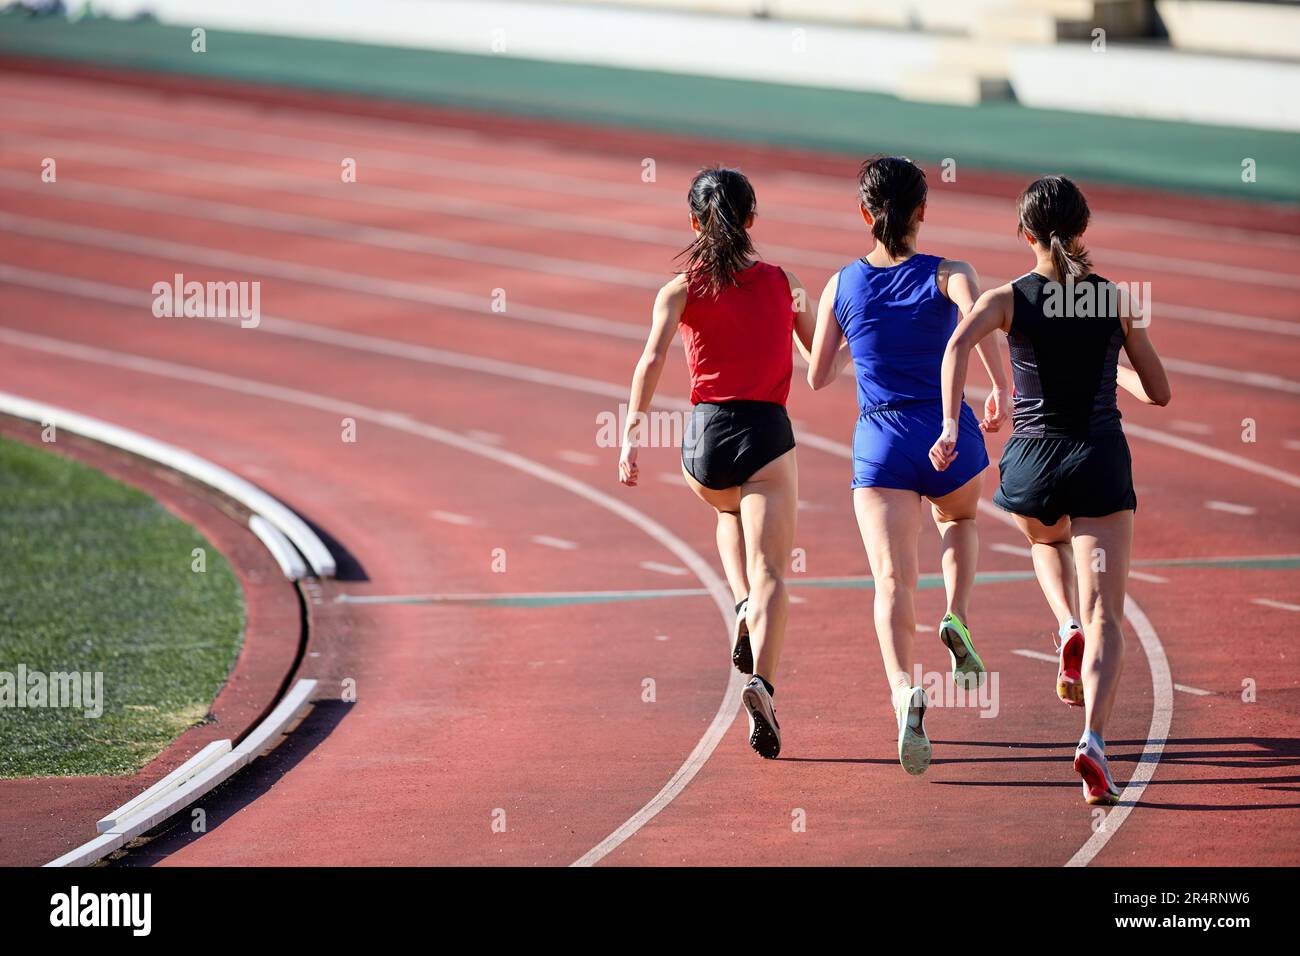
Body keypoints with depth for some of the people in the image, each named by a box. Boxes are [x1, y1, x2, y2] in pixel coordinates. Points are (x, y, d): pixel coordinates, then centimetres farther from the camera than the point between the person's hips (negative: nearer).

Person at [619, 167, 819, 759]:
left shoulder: (681, 289, 3)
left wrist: (631, 434, -14)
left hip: (704, 434, 1)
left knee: (729, 514, 36)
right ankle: (761, 682, -29)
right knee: (769, 571, -6)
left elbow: (652, 361, -11)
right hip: (768, 433, -1)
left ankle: (744, 611, 13)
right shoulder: (783, 283, 7)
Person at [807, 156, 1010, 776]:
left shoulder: (841, 286, 5)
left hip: (880, 445, 0)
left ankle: (904, 690, -36)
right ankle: (957, 618, 10)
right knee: (959, 518, 35)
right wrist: (1001, 392, -5)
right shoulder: (947, 275, -1)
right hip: (948, 434, 0)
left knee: (892, 579, -10)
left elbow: (817, 377, 10)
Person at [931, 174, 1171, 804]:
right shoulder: (1116, 301, 3)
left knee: (1048, 542, 38)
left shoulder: (1008, 299, 0)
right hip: (1101, 460, -1)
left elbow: (959, 343, -21)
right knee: (1105, 619, -4)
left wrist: (950, 428, -20)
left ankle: (1069, 633, 10)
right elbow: (1158, 392, 8)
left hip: (1032, 463, 1)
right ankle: (1092, 741, -27)